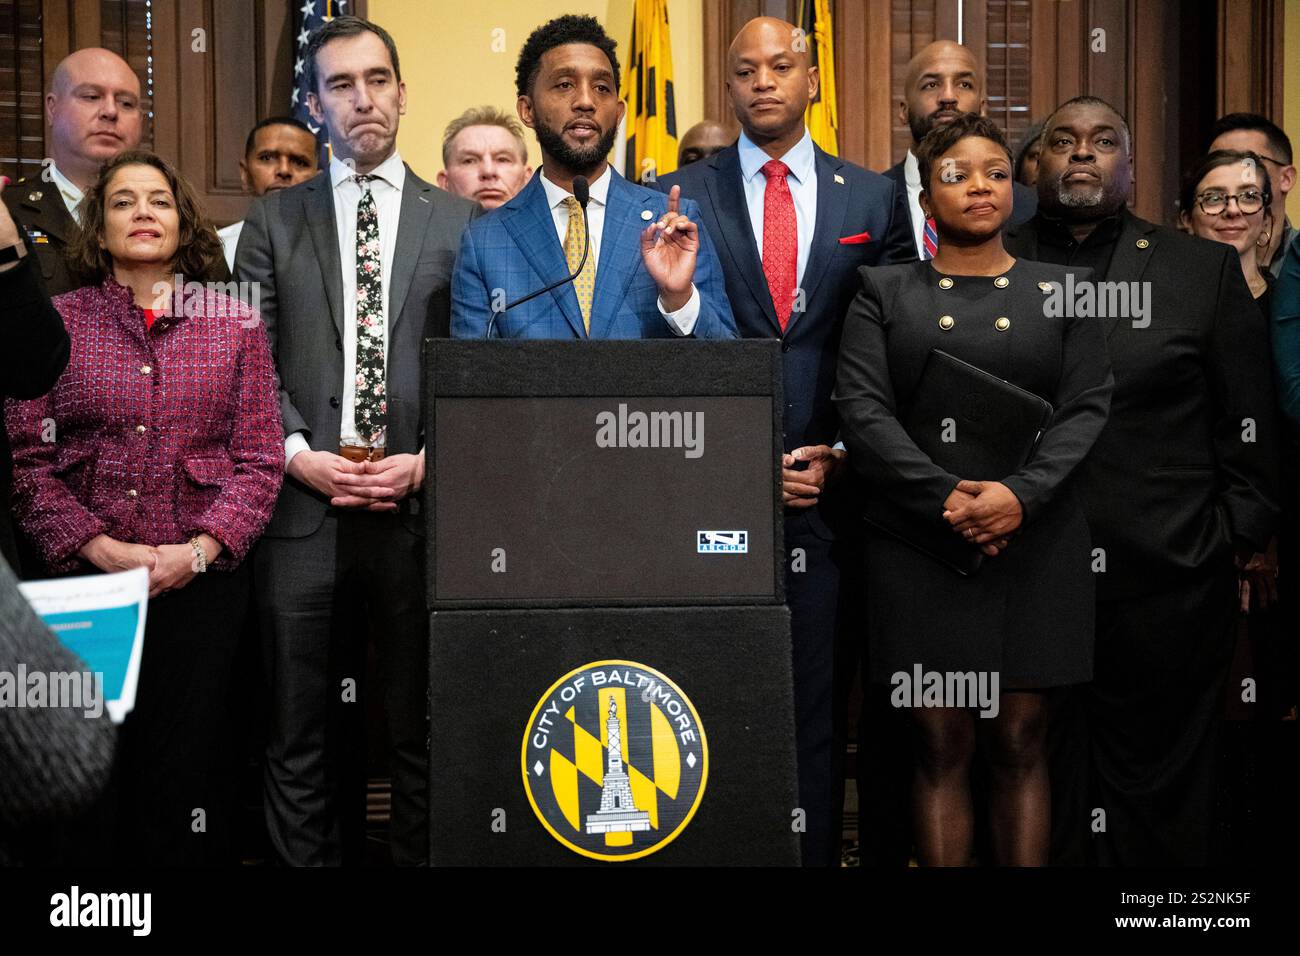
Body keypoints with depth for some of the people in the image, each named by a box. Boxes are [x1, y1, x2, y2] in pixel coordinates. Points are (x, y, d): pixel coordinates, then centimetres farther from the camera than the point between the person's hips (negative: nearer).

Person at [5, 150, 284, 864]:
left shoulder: (235, 324, 6)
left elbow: (260, 459, 2)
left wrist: (198, 551, -10)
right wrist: (104, 549, -11)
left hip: (202, 580, 0)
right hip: (85, 578, 0)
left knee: (187, 760, 4)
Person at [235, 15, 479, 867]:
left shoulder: (458, 221, 8)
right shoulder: (274, 221, 11)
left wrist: (427, 460, -8)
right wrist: (298, 454, -8)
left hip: (420, 508, -1)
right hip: (303, 506, 1)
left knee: (424, 728, 6)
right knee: (302, 736, 8)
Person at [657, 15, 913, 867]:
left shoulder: (875, 200, 10)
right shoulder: (680, 196, 6)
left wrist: (846, 454, -2)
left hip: (826, 486, 1)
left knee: (815, 697, 6)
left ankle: (814, 848, 16)